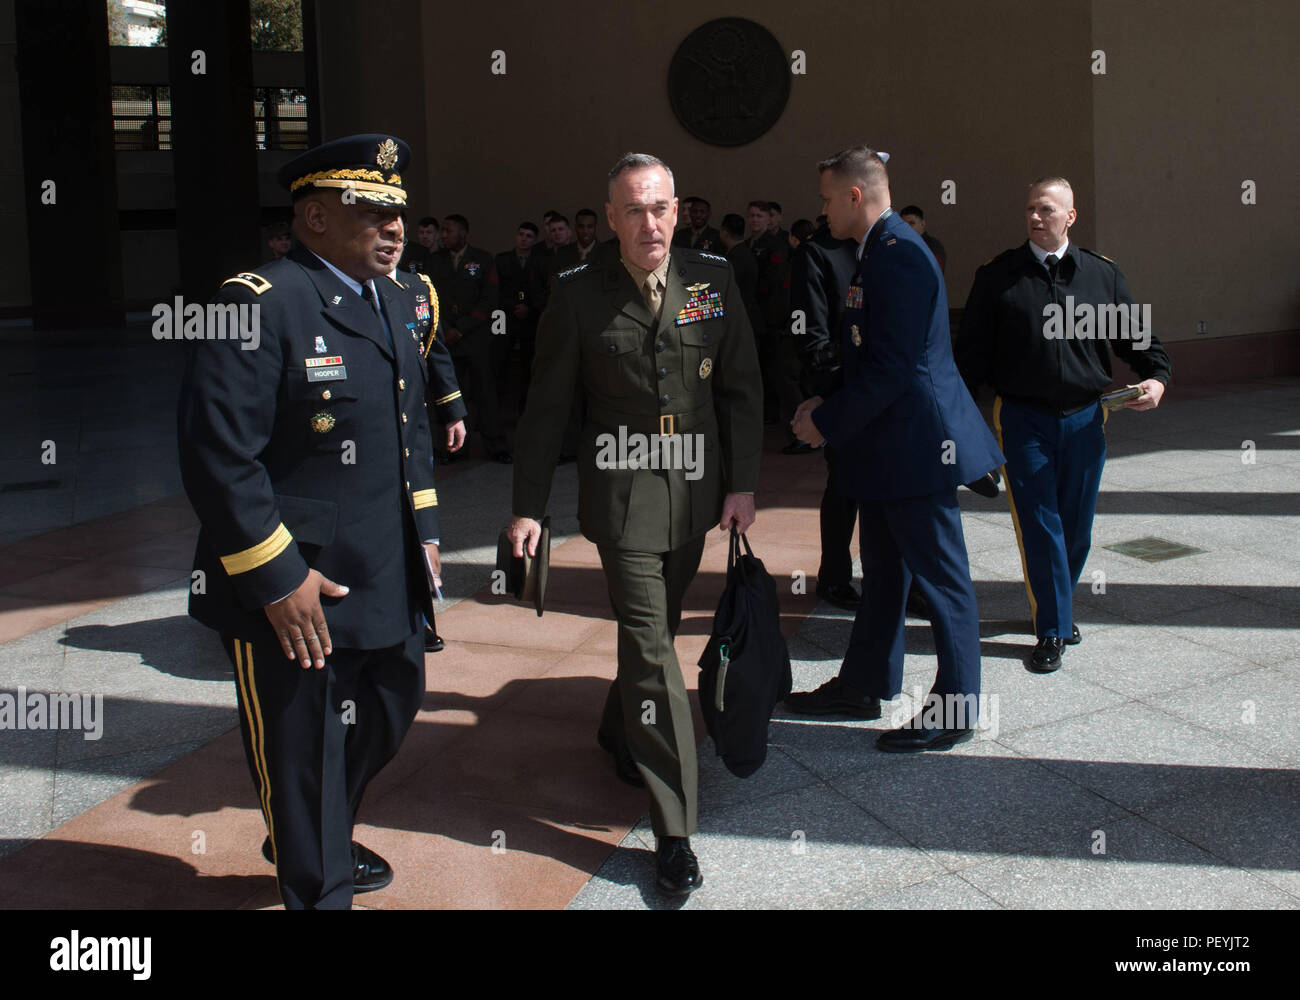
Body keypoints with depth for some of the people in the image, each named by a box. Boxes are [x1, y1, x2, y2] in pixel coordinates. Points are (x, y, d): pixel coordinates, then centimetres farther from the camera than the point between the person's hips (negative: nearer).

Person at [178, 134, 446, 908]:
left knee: (395, 705, 23)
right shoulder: (259, 303, -17)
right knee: (303, 747, 9)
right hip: (292, 588, -8)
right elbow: (219, 457, -22)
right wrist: (277, 579, -21)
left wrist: (424, 529, 14)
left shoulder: (399, 301, 9)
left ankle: (325, 839, 50)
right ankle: (318, 888, 33)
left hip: (388, 577, 9)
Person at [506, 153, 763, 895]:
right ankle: (675, 829, 2)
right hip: (623, 491, -3)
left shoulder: (714, 280, 0)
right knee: (650, 645, -6)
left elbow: (743, 388, 5)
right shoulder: (578, 294, -6)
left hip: (696, 490, 3)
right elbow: (547, 407, -1)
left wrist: (742, 484, 1)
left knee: (654, 627, 18)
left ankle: (621, 729, 48)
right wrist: (529, 505, -1)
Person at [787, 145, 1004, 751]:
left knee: (942, 577, 1)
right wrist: (829, 407, 8)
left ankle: (955, 710, 13)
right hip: (889, 443, 11)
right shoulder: (882, 252, 14)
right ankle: (865, 686, 34)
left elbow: (892, 367, -24)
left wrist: (827, 423, -16)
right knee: (883, 572, 20)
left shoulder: (898, 254, -18)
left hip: (916, 442, -11)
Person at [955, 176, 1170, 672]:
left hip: (1084, 418, 2)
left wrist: (1155, 375, -8)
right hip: (1022, 418, -2)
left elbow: (1133, 333, 11)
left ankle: (1058, 605, 32)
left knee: (1076, 522, 10)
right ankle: (1052, 629, 6)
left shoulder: (1102, 273, 6)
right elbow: (972, 351, 2)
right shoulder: (997, 276, 1)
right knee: (1038, 523, -4)